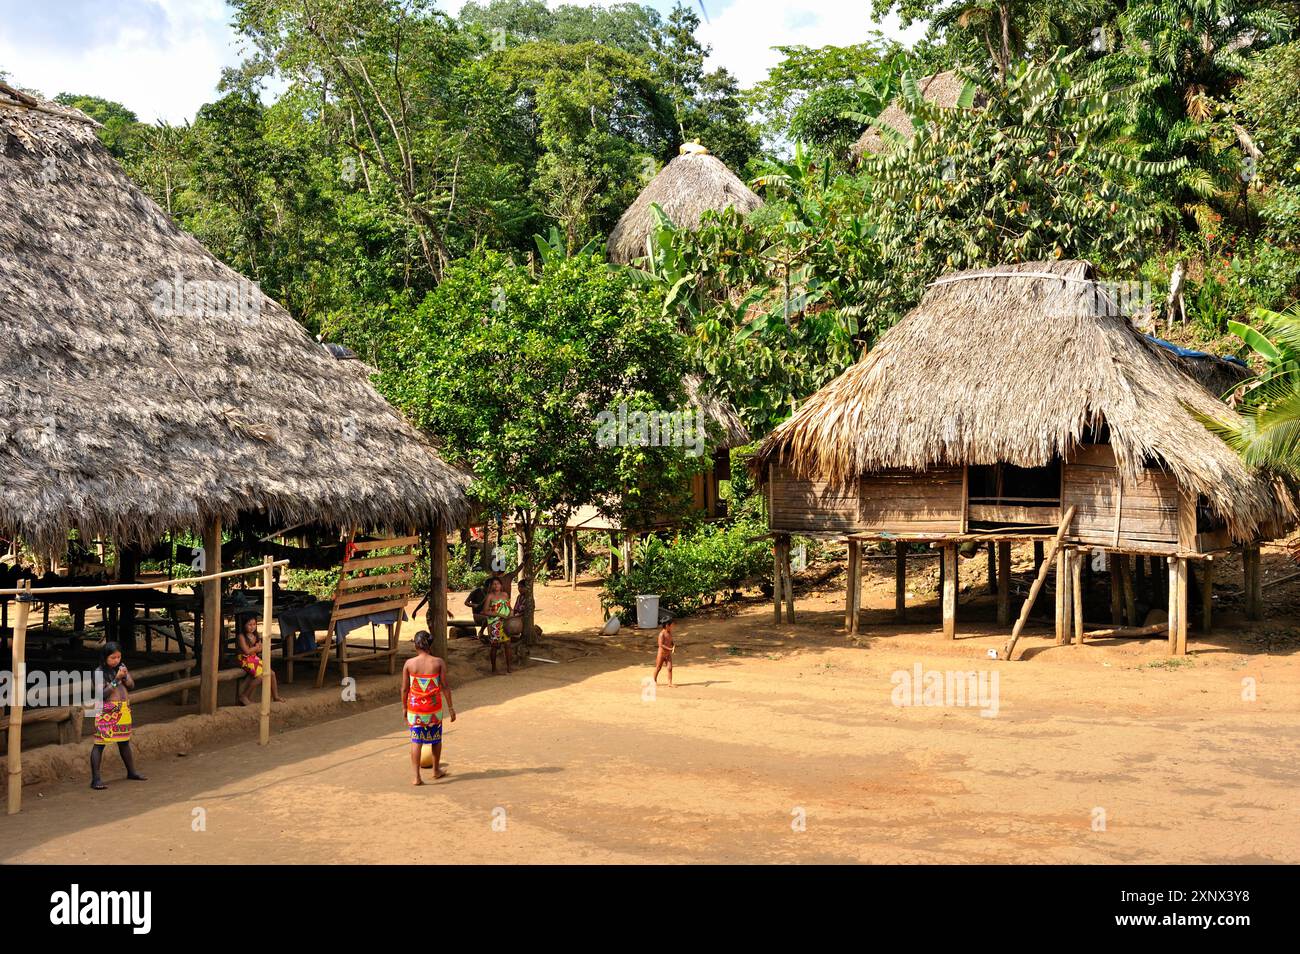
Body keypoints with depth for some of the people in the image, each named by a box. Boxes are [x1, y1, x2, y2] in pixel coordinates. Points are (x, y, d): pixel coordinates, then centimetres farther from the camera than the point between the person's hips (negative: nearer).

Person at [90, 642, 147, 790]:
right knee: (100, 743, -7)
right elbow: (103, 693, -16)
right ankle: (95, 779, -10)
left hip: (123, 710, 6)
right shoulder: (100, 672, -11)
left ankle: (131, 772, 28)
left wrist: (125, 677, -14)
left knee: (124, 741, 17)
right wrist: (116, 679, -21)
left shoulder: (122, 667, 6)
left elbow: (131, 685, 5)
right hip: (106, 711, -6)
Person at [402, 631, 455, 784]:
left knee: (416, 741, 5)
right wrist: (450, 707, 2)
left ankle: (417, 777, -1)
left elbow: (404, 688, -3)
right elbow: (445, 687, -7)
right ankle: (436, 770, 36)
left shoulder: (409, 663, -8)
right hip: (434, 707, 0)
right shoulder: (438, 662, -9)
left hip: (414, 707, 0)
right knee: (436, 738, 20)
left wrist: (404, 707, 11)